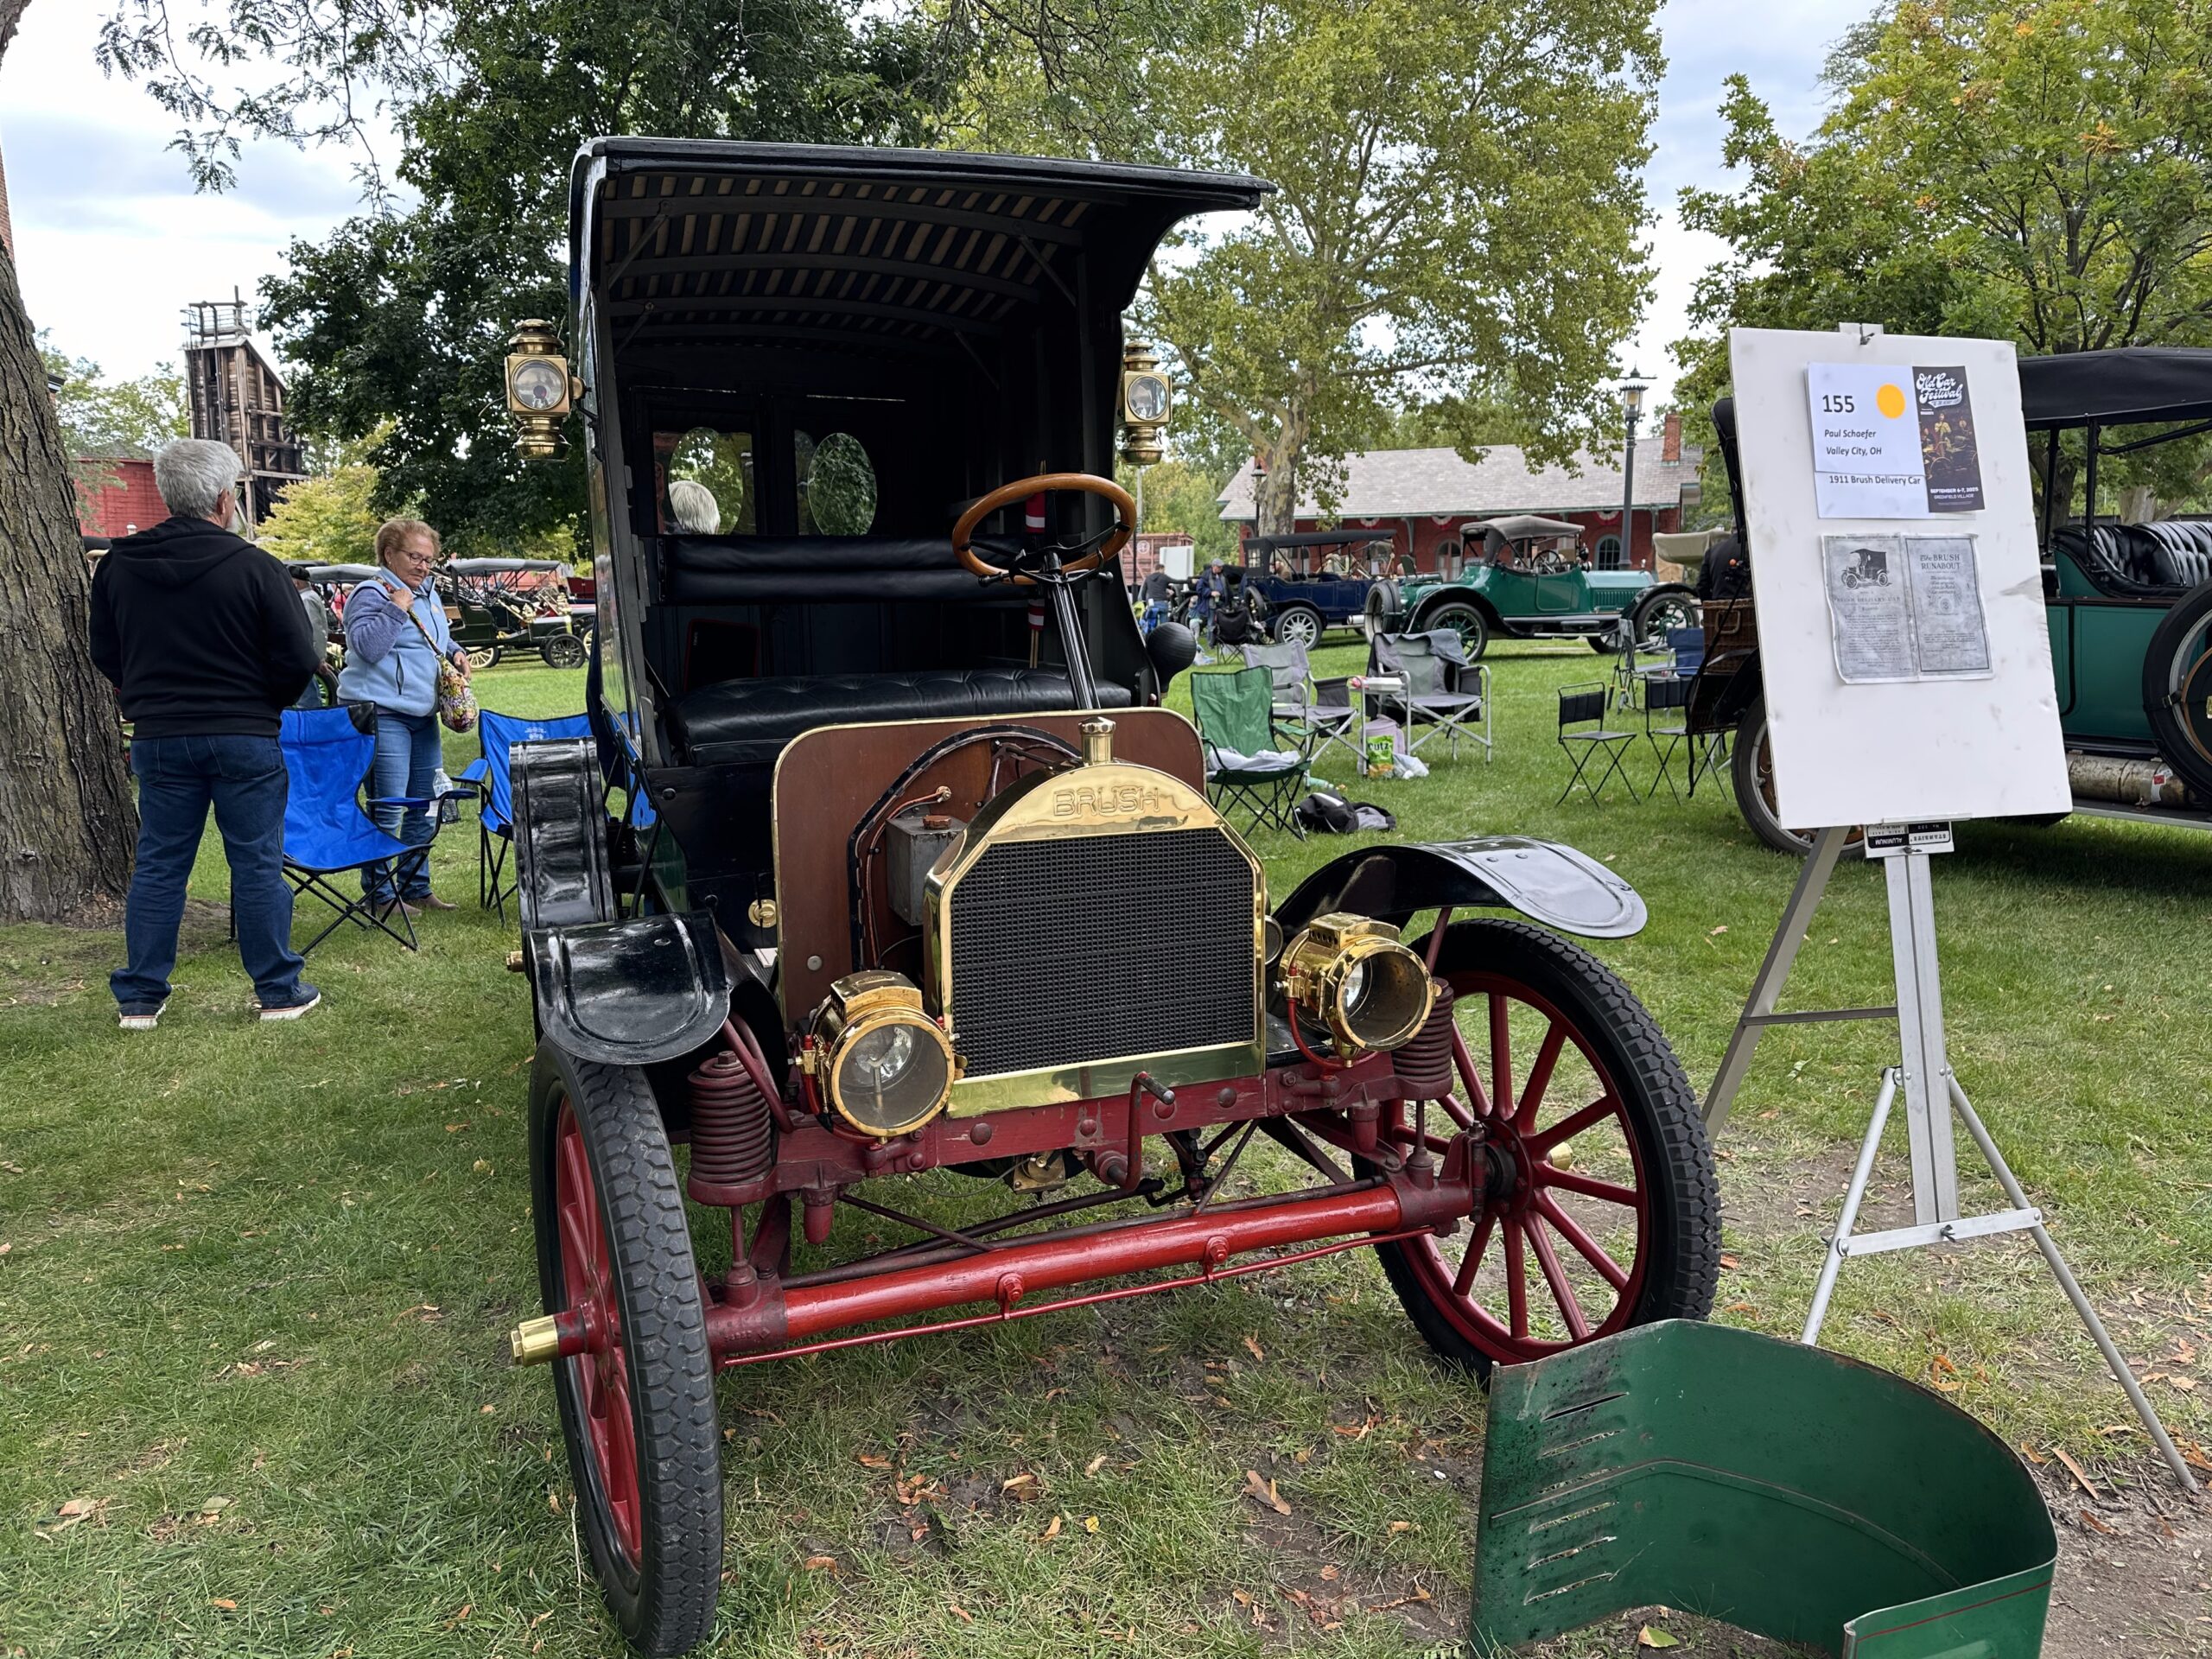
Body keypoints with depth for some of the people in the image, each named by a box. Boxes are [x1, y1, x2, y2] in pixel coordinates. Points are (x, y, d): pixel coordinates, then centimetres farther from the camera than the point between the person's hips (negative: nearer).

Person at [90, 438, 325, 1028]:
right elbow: (300, 659, -11)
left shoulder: (117, 566, 1)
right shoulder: (253, 567, -13)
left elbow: (105, 655, 10)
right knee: (257, 864, 5)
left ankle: (139, 998, 16)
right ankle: (277, 990, 12)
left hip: (159, 737, 4)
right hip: (245, 738, -4)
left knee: (158, 864, 11)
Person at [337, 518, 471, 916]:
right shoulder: (370, 594, -8)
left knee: (425, 805, 12)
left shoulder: (428, 593, 17)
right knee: (387, 809, -7)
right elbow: (368, 646, -21)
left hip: (422, 715, 9)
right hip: (381, 714, -9)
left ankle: (416, 887, 22)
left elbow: (439, 641, 31)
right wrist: (396, 609, -21)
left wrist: (456, 653, 11)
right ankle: (379, 893, 2)